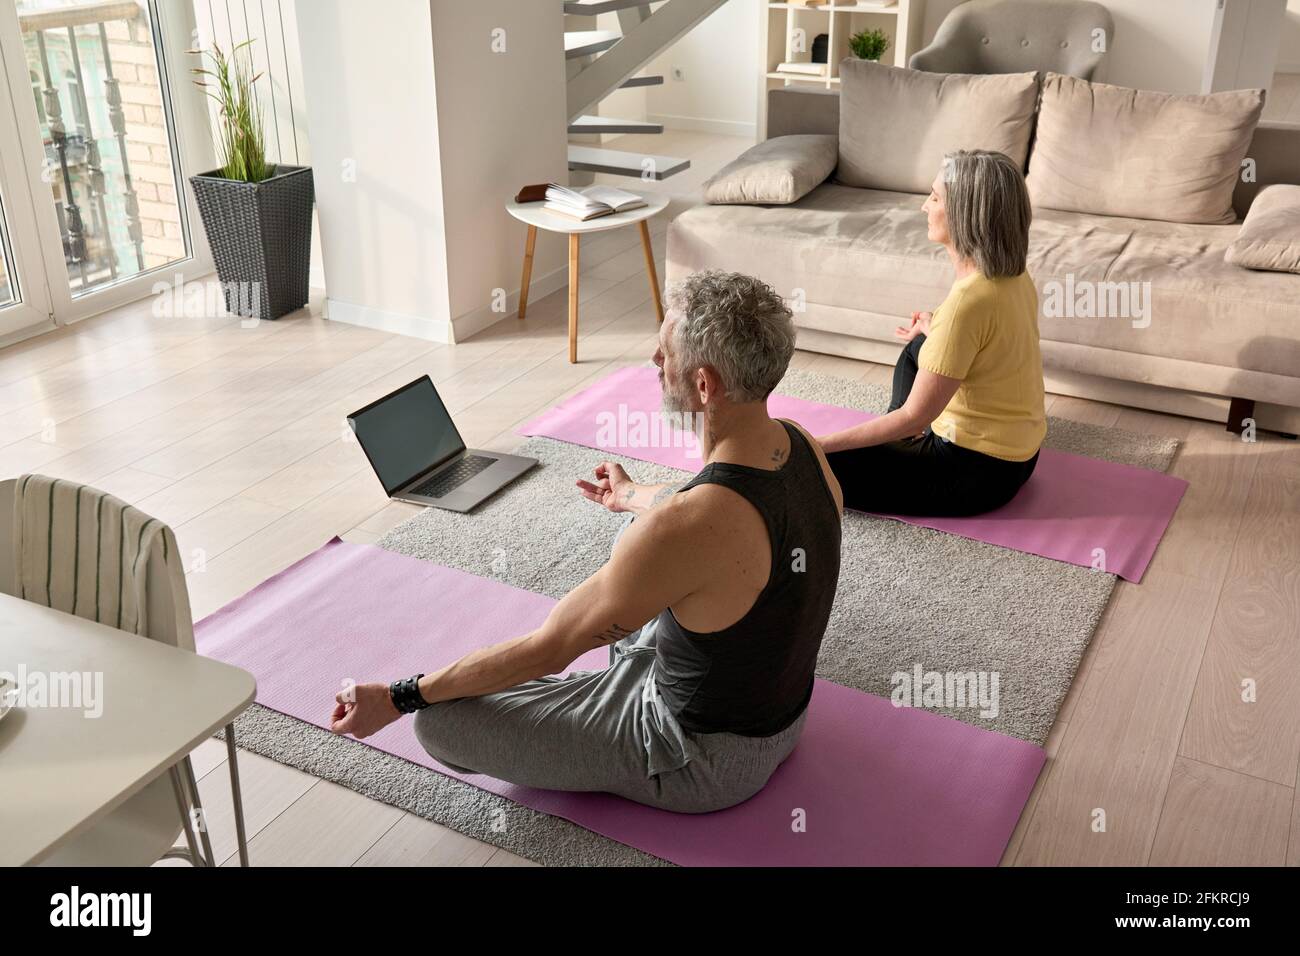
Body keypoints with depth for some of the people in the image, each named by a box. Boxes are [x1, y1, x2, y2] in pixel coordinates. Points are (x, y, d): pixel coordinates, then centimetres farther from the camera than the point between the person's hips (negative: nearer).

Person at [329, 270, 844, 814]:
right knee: (635, 529, 25)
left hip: (707, 762, -8)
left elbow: (547, 649, -24)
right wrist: (632, 497, 32)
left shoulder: (680, 530, -37)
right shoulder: (805, 450, -12)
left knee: (440, 720, -9)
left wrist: (398, 699, -11)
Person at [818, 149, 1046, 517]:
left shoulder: (968, 300, -30)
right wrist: (933, 331, 31)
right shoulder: (1014, 276, -4)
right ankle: (898, 443, 31)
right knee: (918, 347, 31)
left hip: (976, 473, -9)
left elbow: (913, 416, -26)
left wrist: (821, 444, -21)